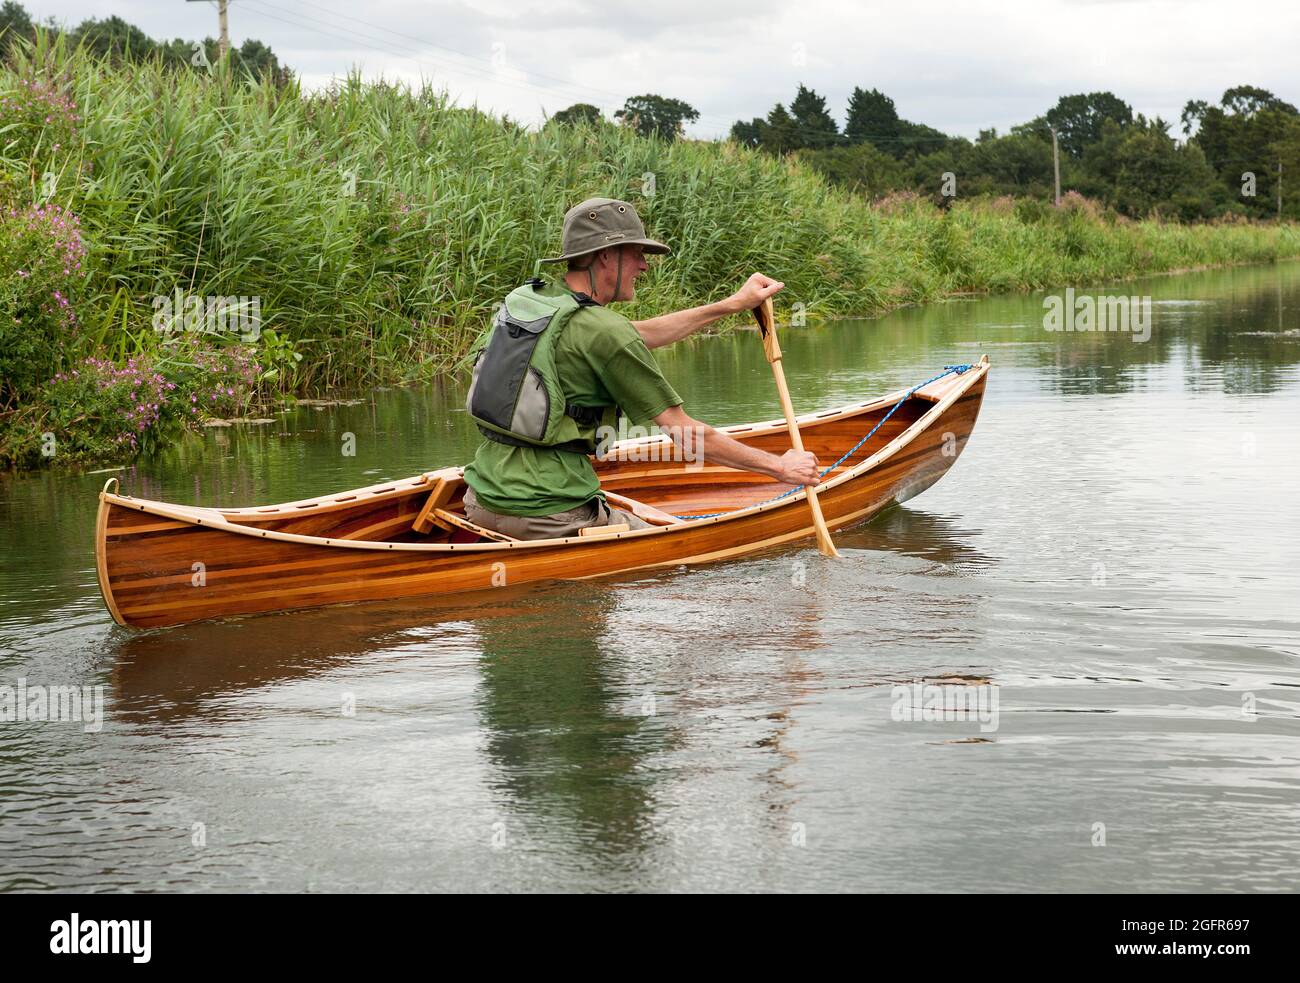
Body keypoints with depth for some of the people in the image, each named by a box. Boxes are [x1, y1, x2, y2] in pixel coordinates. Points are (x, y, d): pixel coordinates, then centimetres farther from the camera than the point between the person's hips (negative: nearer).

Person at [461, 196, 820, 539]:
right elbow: (685, 433, -11)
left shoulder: (527, 297, 9)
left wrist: (733, 304, 24)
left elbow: (639, 334, 21)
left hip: (482, 503, 8)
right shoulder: (604, 331, -16)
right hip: (549, 515, -8)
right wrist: (779, 466, -1)